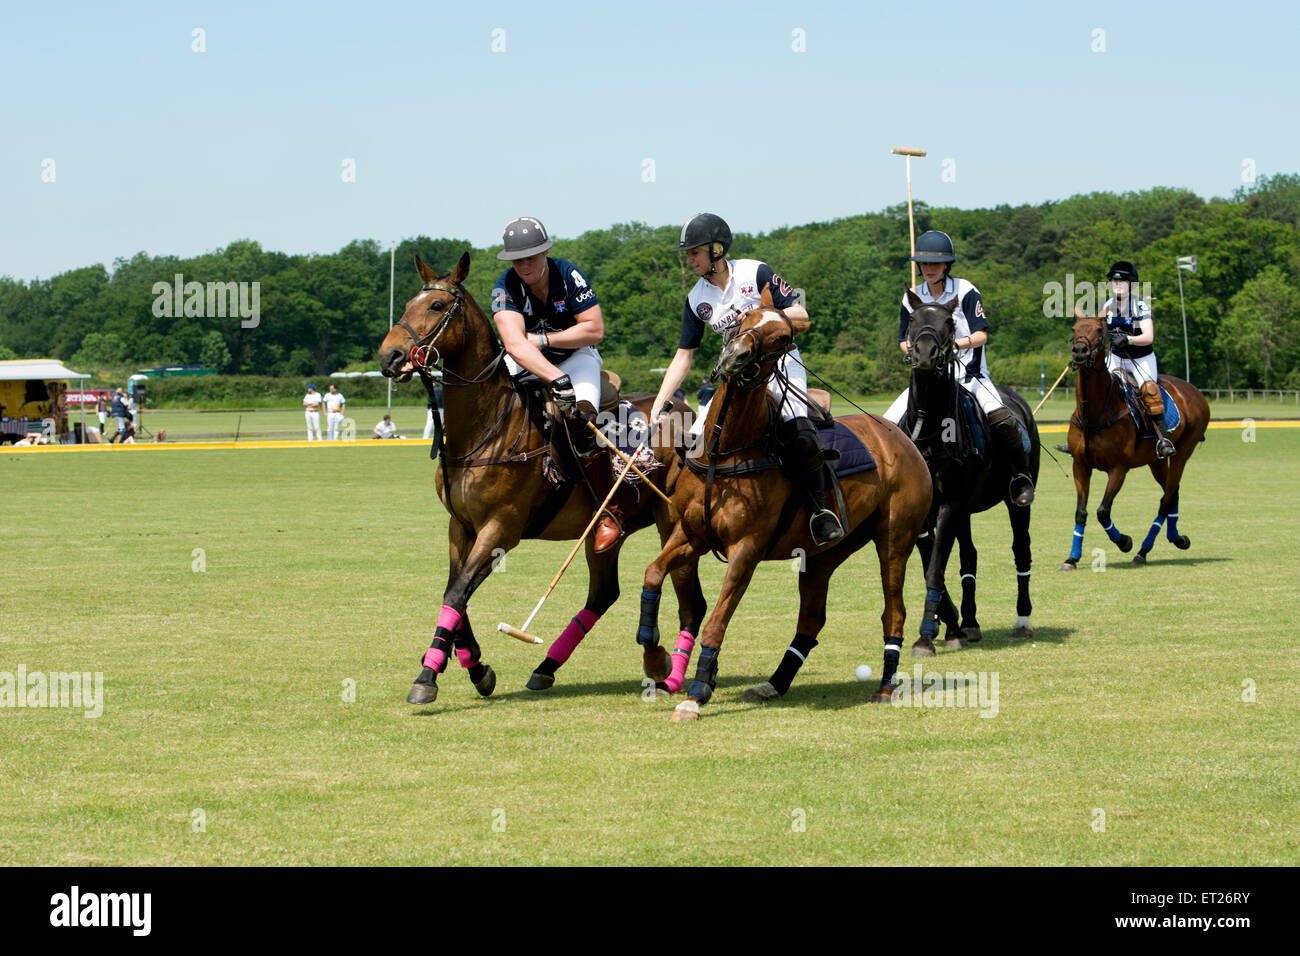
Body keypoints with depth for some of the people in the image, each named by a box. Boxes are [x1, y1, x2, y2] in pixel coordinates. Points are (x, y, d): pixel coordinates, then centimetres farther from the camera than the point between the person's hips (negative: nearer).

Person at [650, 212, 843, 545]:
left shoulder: (756, 273, -8)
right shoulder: (697, 299, 4)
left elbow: (800, 314, -8)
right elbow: (683, 356, 7)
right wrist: (659, 407, 0)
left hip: (780, 362, -5)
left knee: (797, 434, -29)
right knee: (697, 440, -11)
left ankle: (820, 511, -14)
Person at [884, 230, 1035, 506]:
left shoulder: (965, 291, -5)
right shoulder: (912, 298, 7)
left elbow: (981, 335, -10)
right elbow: (904, 340, 11)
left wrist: (956, 343, -29)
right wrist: (912, 349, -13)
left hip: (968, 374, -4)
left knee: (1000, 419, -29)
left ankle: (1021, 475, -8)